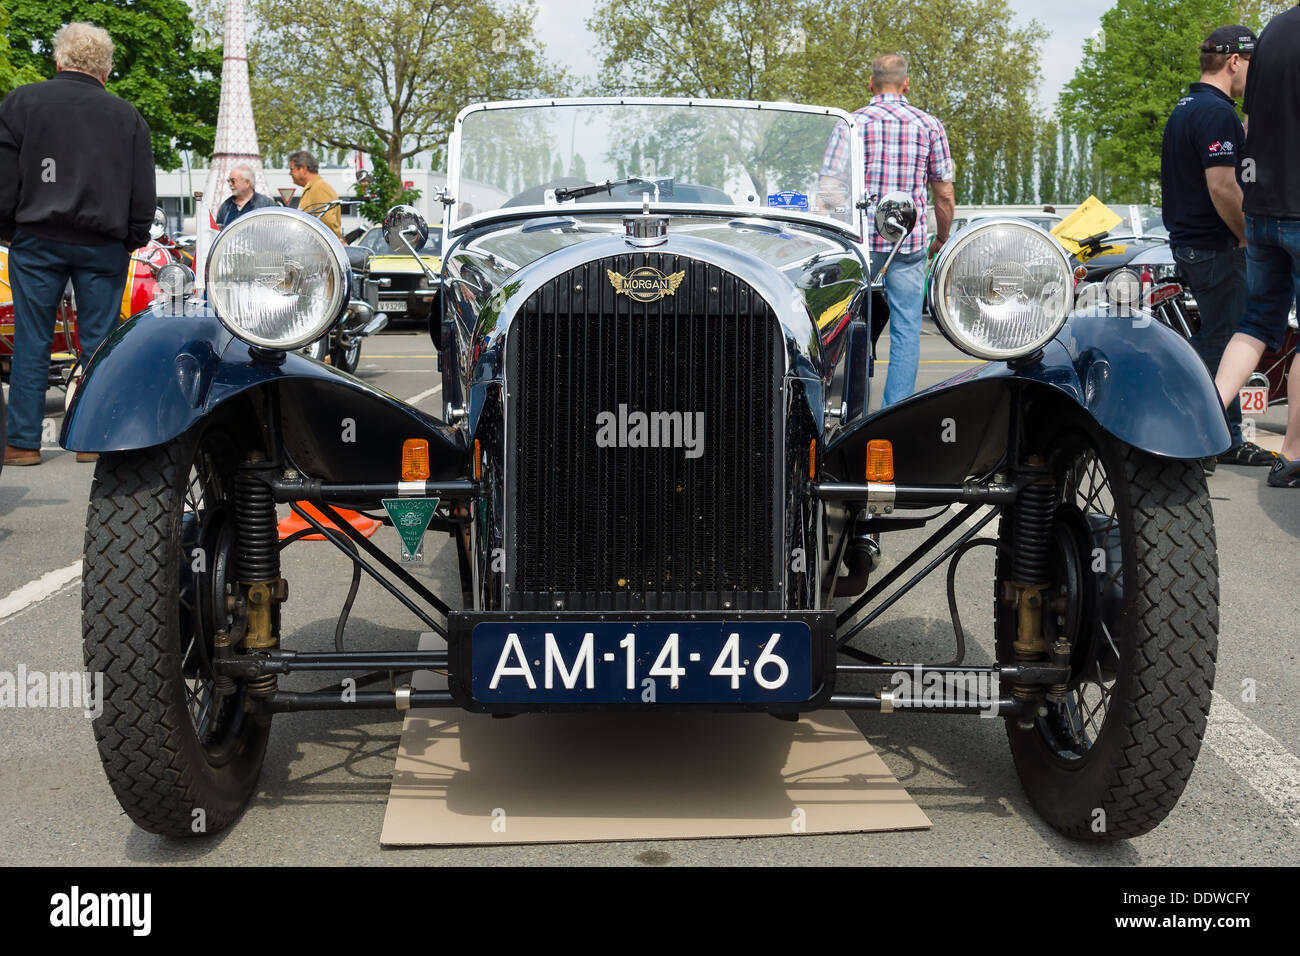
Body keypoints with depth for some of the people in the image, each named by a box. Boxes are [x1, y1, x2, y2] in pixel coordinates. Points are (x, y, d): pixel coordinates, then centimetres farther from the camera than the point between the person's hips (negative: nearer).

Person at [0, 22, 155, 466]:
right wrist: (134, 239, 14)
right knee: (99, 342, 5)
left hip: (37, 239, 0)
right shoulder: (127, 116, 4)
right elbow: (144, 192, 5)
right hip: (104, 246, 1)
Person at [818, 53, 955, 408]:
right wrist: (941, 240, 21)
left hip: (860, 240, -1)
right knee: (906, 329, 5)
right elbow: (945, 195, 7)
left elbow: (828, 189, -5)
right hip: (910, 243, 1)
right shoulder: (929, 125, 5)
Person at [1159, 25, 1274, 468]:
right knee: (1219, 344, -4)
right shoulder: (1217, 112, -18)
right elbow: (1222, 187, -25)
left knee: (1216, 339, 15)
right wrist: (1249, 236, -14)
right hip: (1216, 247, -10)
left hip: (1187, 243, 10)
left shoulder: (1185, 108, 15)